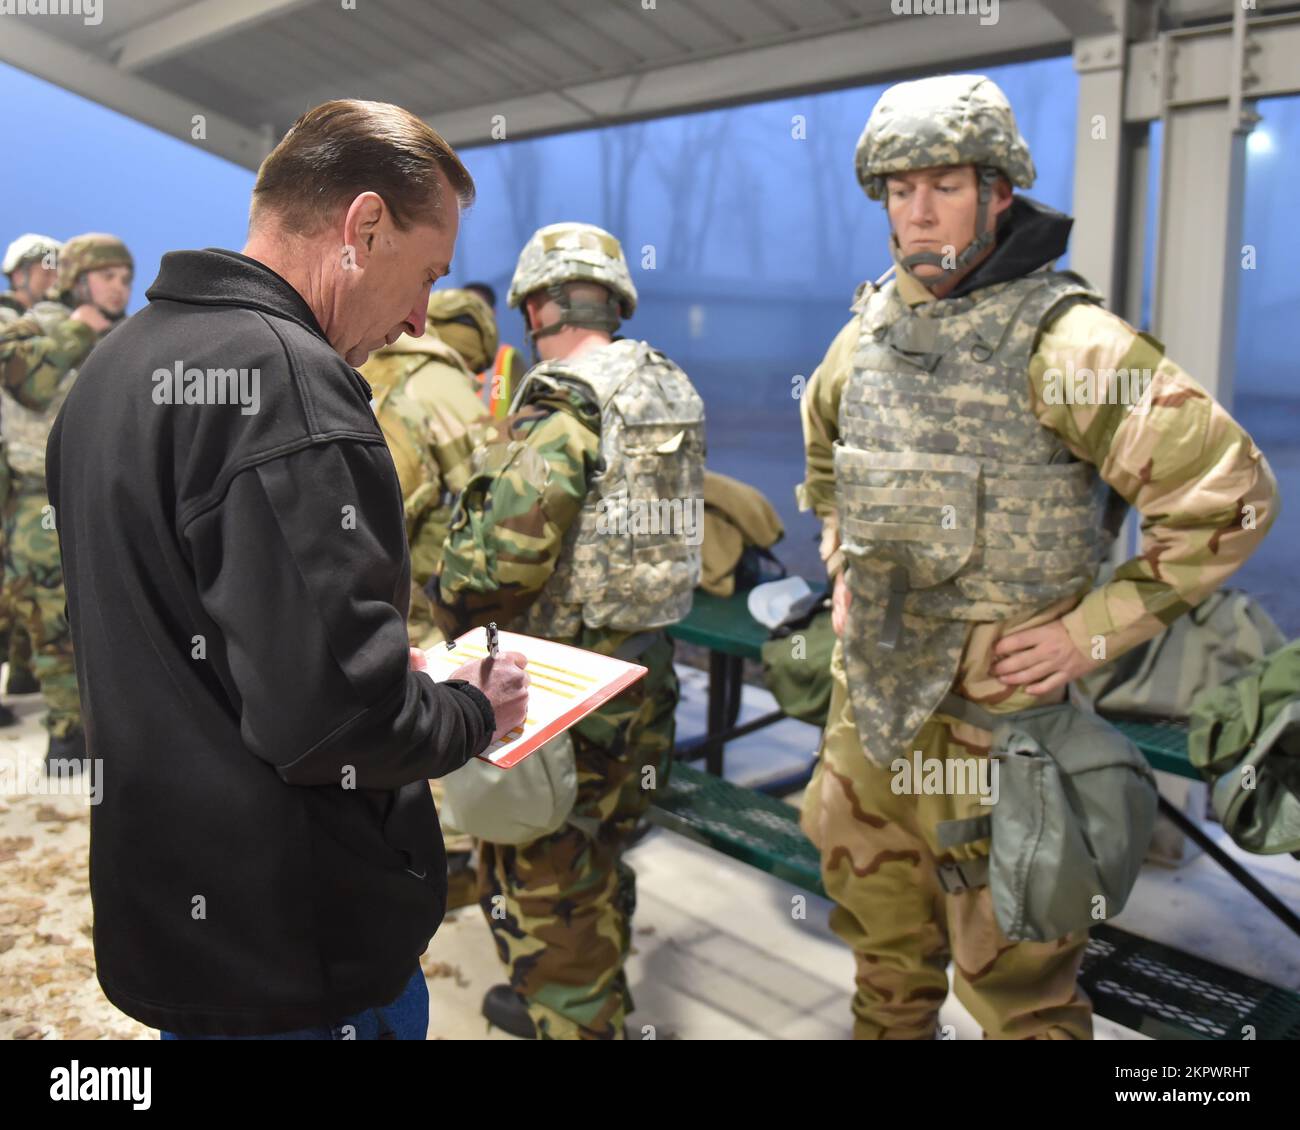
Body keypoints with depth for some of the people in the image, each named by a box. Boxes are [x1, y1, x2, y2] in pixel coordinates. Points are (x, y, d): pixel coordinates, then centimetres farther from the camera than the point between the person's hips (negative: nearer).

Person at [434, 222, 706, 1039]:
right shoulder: (673, 391, 7)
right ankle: (596, 1007, 42)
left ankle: (573, 1023, 21)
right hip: (643, 667, 9)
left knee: (541, 873, 8)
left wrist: (455, 610, -8)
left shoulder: (561, 405, -19)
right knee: (597, 859, 24)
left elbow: (508, 555, -27)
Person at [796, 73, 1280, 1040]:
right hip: (869, 690, 7)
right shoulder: (870, 331, 5)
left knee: (1014, 977, 7)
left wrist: (1093, 632, -16)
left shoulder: (1062, 340, -16)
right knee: (880, 932, 24)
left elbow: (1230, 492, -18)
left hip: (995, 703, -6)